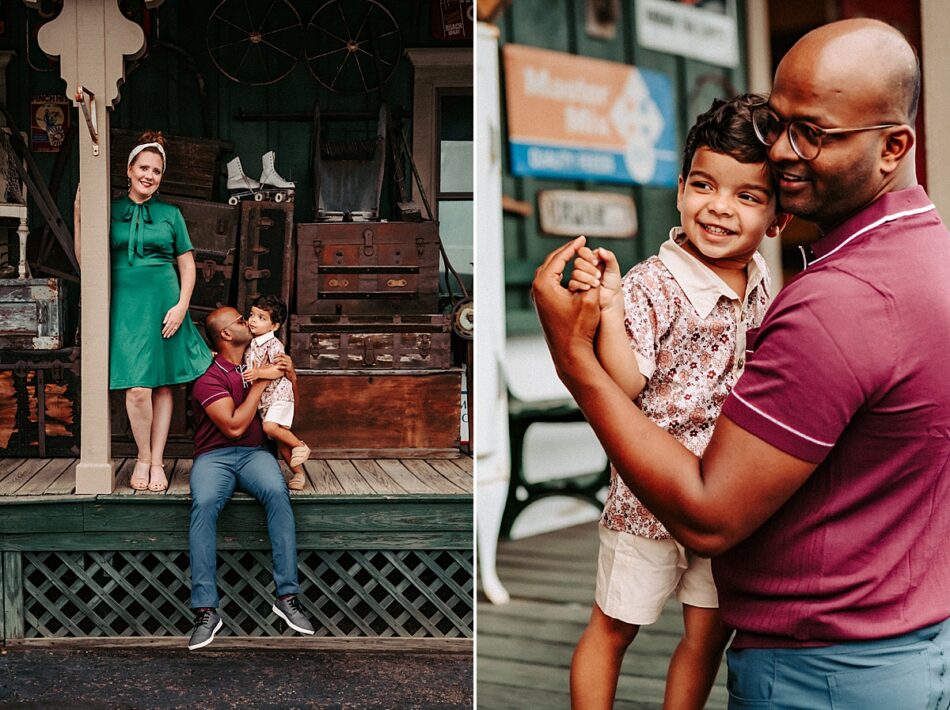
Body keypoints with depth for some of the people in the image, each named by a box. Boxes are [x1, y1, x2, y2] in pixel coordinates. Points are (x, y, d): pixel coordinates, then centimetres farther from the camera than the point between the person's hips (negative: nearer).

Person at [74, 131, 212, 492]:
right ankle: (143, 457, 10)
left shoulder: (171, 214, 9)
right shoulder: (111, 211, 6)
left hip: (163, 303, 1)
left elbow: (187, 265, 10)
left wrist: (181, 306, -3)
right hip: (126, 304, -1)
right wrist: (79, 214, -4)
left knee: (163, 385, 3)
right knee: (138, 388, -10)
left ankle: (156, 462, 12)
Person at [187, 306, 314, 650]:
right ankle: (206, 610, -36)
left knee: (277, 492, -32)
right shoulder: (209, 378, -3)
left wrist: (288, 371, 7)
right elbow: (234, 426, -13)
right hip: (214, 456, -3)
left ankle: (287, 596, -32)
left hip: (253, 453, 3)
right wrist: (261, 382, -9)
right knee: (204, 505, -36)